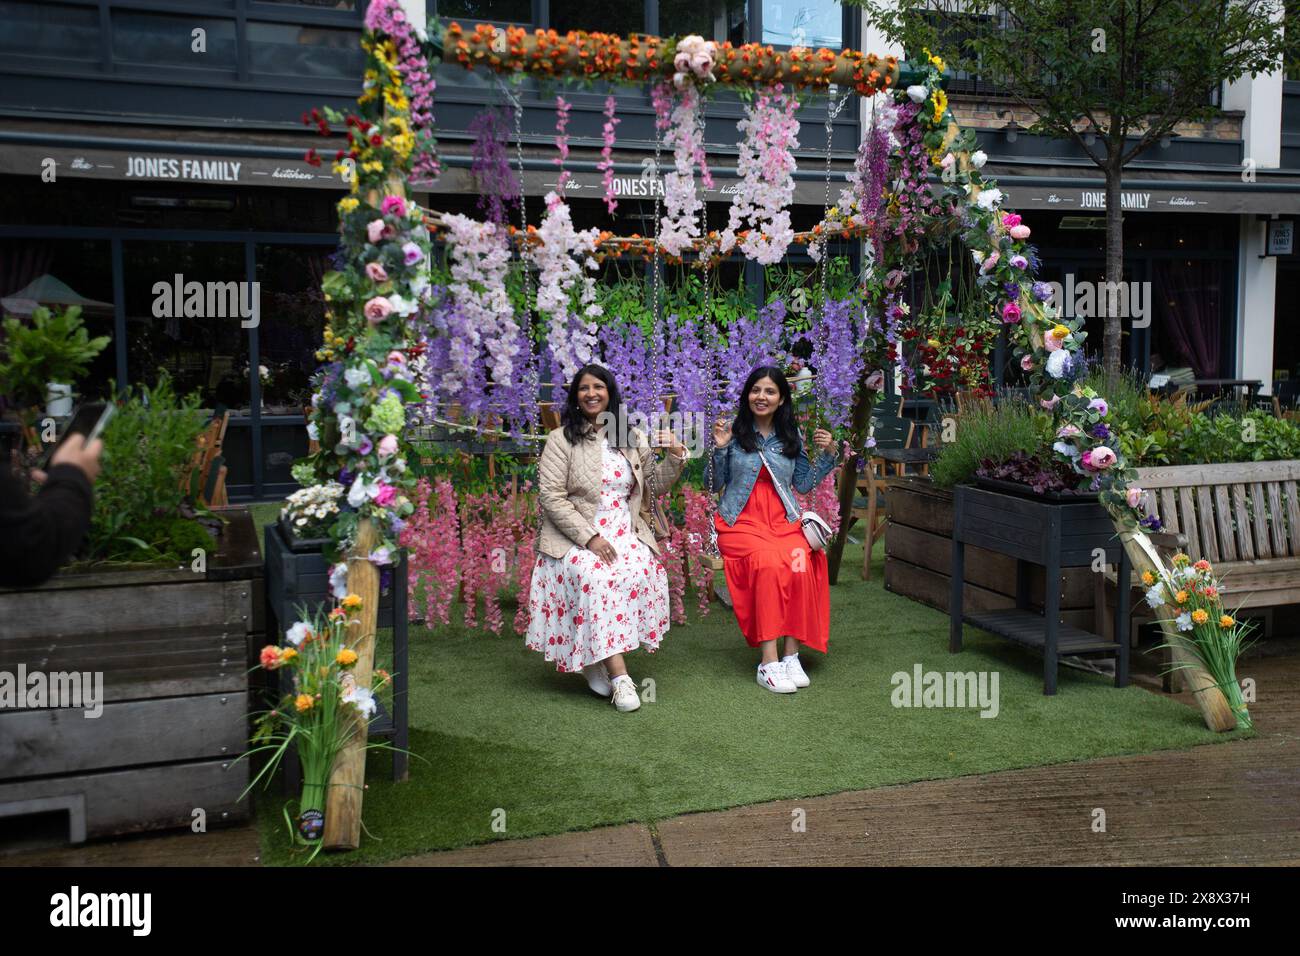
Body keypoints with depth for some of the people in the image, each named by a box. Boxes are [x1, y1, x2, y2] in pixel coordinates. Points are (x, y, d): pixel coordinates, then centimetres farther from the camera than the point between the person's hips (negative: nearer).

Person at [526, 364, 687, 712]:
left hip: (625, 533, 3)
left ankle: (598, 657, -10)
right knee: (595, 578, -33)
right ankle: (619, 677, -32)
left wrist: (675, 457, 0)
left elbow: (657, 485, 20)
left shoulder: (632, 438, 14)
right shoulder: (561, 439, 2)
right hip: (576, 536, -3)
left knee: (643, 572, -28)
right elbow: (551, 496, -7)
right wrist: (589, 537, -16)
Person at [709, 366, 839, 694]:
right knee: (768, 563, -33)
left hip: (783, 522, 3)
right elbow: (713, 486, 5)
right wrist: (720, 449, -8)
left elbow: (804, 484, 17)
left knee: (800, 564, -30)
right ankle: (768, 664, -30)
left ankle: (792, 656, -21)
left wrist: (827, 454, 7)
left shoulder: (791, 437, 13)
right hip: (741, 521, -3)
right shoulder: (734, 433, 3)